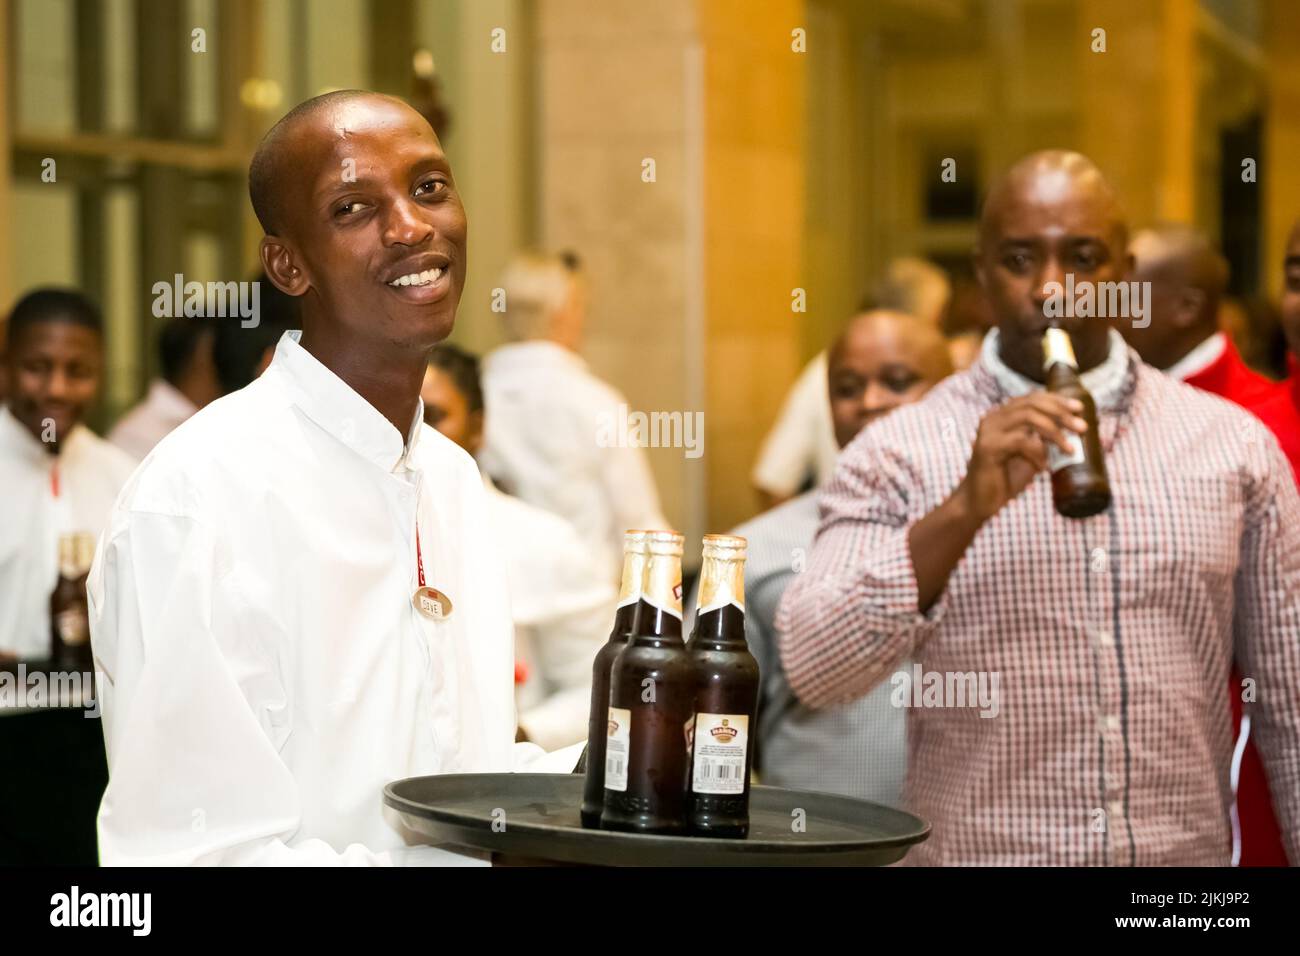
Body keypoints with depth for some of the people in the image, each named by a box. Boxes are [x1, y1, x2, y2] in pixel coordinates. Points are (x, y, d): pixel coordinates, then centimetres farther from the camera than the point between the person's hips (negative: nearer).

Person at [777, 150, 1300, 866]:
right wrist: (964, 510, -27)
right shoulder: (897, 452, -5)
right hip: (979, 851, -2)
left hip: (1188, 852, 2)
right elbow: (812, 671, -18)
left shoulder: (1235, 445, 1)